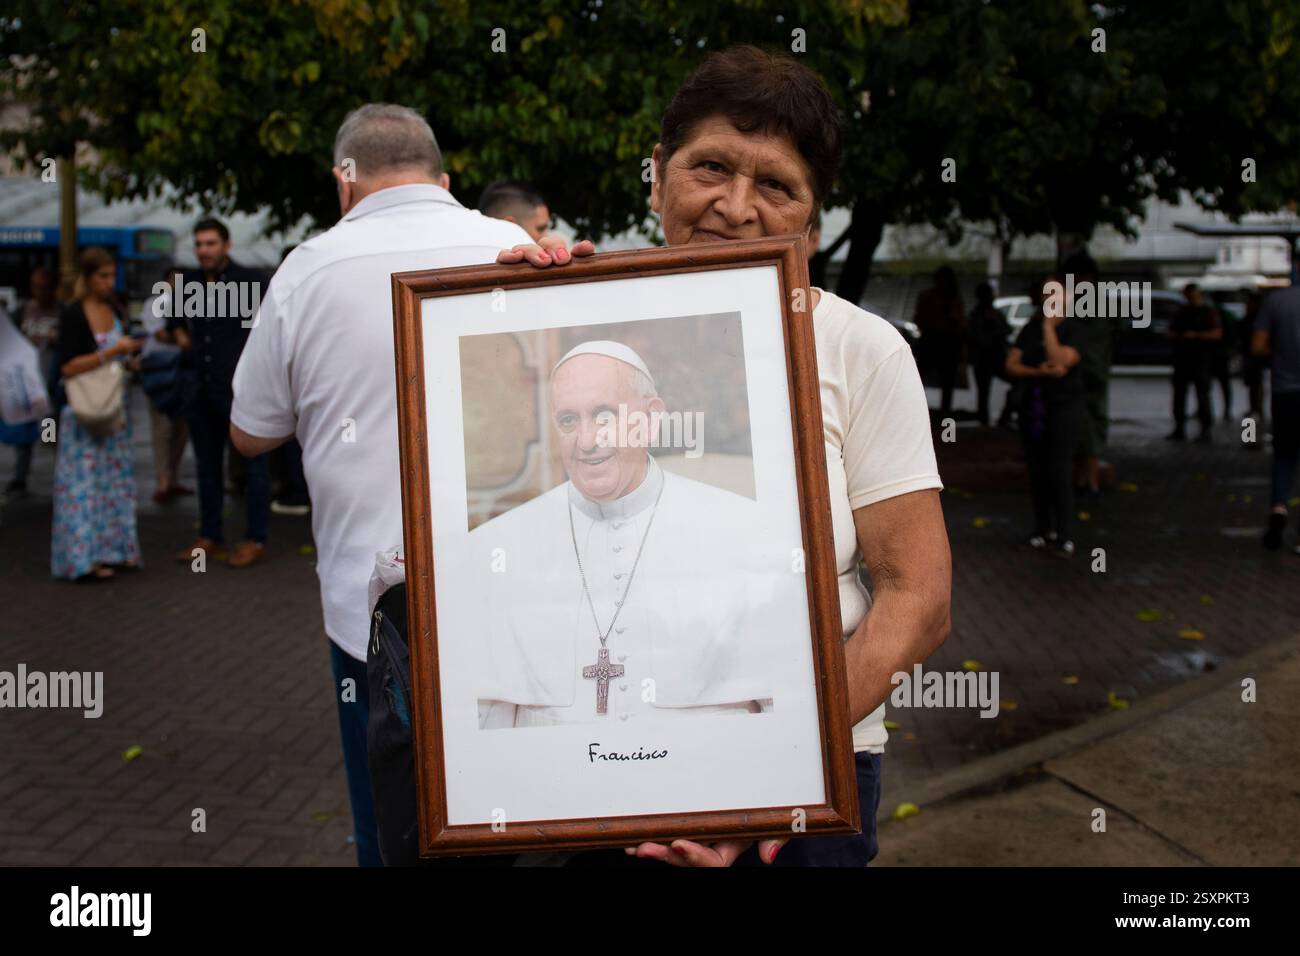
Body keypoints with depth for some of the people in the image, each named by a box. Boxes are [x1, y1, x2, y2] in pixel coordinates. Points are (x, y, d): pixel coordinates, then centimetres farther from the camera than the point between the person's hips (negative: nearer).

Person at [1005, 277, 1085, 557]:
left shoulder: (1073, 331, -5)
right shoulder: (1030, 329, 9)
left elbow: (1060, 361, -21)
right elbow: (1011, 365, 2)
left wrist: (1049, 327, -13)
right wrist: (1039, 371, -15)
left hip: (1064, 407, -5)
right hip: (1033, 406, 5)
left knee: (1059, 471, -10)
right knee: (1036, 470, 6)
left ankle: (1063, 537, -7)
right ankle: (1043, 529, 15)